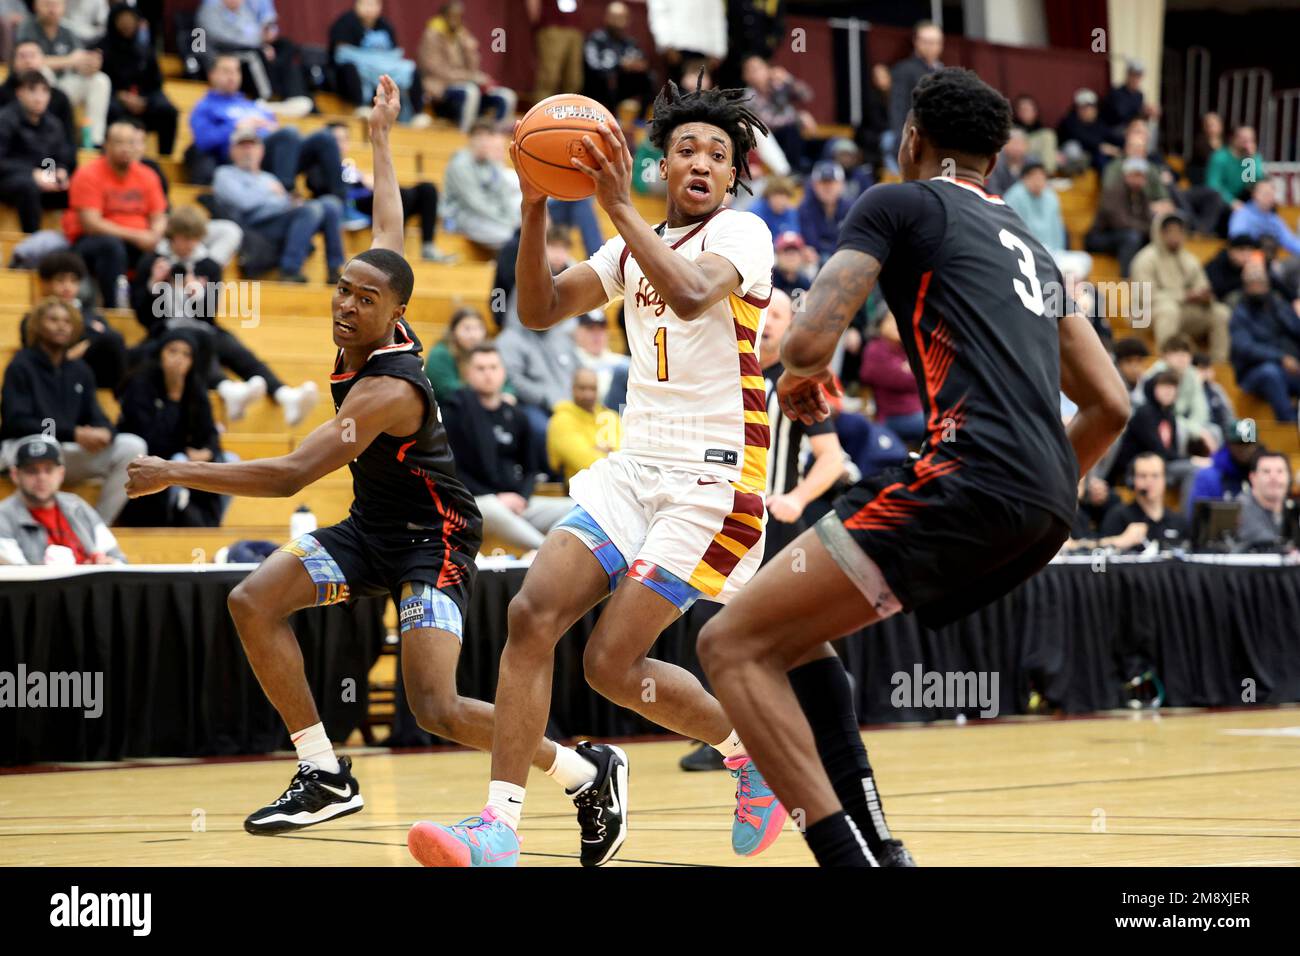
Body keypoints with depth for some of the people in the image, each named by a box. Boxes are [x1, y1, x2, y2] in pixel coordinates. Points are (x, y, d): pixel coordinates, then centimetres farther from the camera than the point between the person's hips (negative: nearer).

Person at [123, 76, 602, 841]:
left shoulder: (386, 389, -28)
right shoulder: (373, 328, -4)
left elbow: (291, 476, -34)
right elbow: (390, 232, 15)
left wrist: (173, 473, -34)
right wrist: (381, 137, 29)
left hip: (431, 538, -9)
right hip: (371, 525, 9)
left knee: (440, 708, -21)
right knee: (254, 601, -10)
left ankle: (586, 773, 1)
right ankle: (327, 777, -3)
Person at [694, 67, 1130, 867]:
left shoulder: (900, 203, 7)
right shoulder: (1029, 245, 29)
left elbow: (810, 342, -6)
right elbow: (1110, 405, 26)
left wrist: (802, 377, 18)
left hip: (969, 477, -8)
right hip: (1047, 511, 8)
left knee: (735, 646, -6)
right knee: (793, 637, 24)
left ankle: (849, 858, -21)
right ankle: (872, 846, 12)